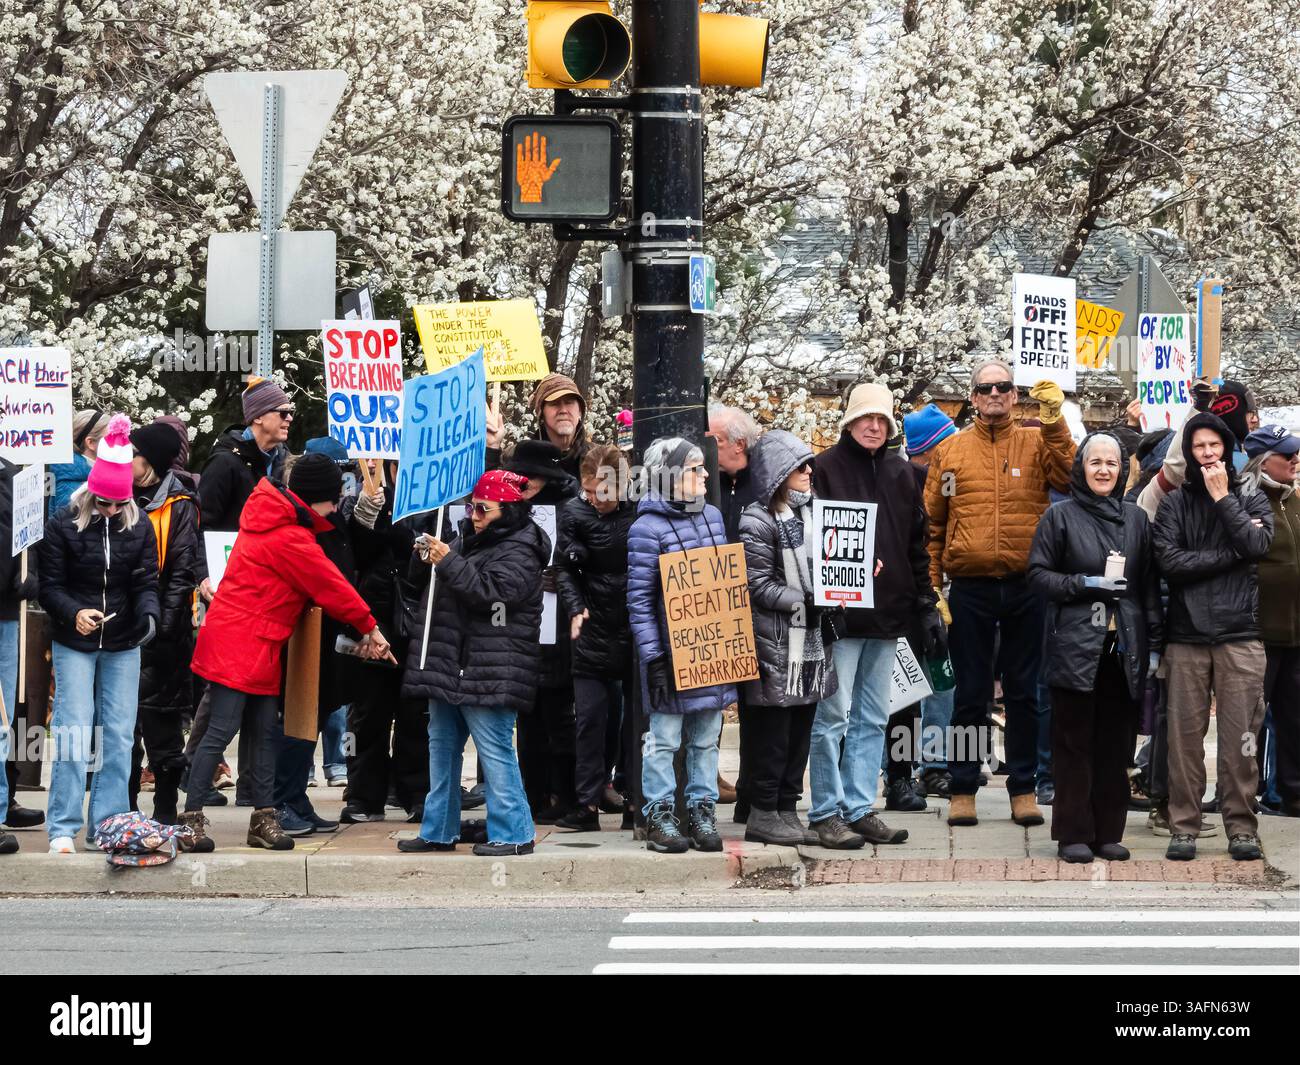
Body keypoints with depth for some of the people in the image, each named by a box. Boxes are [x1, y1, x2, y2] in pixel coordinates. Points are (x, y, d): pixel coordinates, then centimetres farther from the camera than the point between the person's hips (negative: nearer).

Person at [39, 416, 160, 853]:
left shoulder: (139, 526, 1)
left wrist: (148, 613, -22)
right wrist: (73, 614, -25)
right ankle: (63, 829, -3)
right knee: (74, 731, -8)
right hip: (74, 644, -3)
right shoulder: (62, 525, -7)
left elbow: (147, 582, 0)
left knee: (119, 735, 3)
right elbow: (49, 585, -6)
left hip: (123, 645, 3)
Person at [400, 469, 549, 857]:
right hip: (449, 665, 9)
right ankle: (439, 831, 21)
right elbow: (423, 581, 22)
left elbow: (490, 592, -23)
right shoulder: (466, 538, 16)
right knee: (442, 745, 13)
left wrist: (448, 561, -21)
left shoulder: (518, 552, -9)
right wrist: (425, 557, 0)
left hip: (488, 673, -9)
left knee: (494, 749, -10)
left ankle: (513, 833, -7)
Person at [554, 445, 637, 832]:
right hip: (595, 626, 0)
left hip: (637, 629, 0)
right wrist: (576, 608, -18)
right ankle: (589, 800, -1)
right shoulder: (574, 513, -3)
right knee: (592, 714, -4)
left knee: (636, 710, 8)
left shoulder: (639, 512, -6)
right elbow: (564, 568, -3)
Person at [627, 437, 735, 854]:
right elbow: (639, 599, -11)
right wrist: (653, 658, -15)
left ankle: (702, 812, 17)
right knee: (664, 739, 0)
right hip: (671, 651, -6)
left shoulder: (712, 516, 10)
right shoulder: (648, 529, -10)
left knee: (706, 738, 10)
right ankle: (659, 817, 8)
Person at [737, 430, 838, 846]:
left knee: (800, 729, 9)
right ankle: (763, 814, 4)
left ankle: (786, 809, 16)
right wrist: (805, 602, -18)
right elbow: (759, 586, -13)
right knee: (771, 730, -3)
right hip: (776, 643, -7)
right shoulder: (758, 522, -9)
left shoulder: (812, 511, 14)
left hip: (811, 640, 7)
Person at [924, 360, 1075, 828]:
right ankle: (962, 790, 11)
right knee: (971, 693, 5)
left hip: (1026, 588, 0)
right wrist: (932, 583, -2)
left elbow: (1069, 476, -14)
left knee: (1024, 692, 7)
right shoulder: (950, 451, 6)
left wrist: (1054, 422, -22)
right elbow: (932, 522, 5)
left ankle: (1023, 788, 14)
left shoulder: (1038, 443, 5)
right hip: (970, 589, 0)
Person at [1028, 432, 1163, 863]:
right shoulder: (1061, 516, 3)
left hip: (1124, 646, 3)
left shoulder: (1135, 519, 13)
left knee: (1116, 744, 4)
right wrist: (1085, 584, -12)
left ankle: (1109, 833, 10)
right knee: (1075, 743, -1)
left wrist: (1154, 642, 8)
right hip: (1076, 645, -3)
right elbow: (1038, 573, 1)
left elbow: (1149, 584, 13)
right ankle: (1074, 835, 2)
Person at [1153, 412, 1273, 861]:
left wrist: (1223, 498, -4)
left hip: (1240, 634, 0)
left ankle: (1241, 827, 4)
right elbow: (1169, 562, -6)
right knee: (1185, 735, -1)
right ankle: (1183, 828, 5)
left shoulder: (1252, 500, 12)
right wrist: (1231, 554, -7)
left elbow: (1257, 546, -8)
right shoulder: (1174, 504, 9)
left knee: (1240, 738, -2)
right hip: (1186, 637, 0)